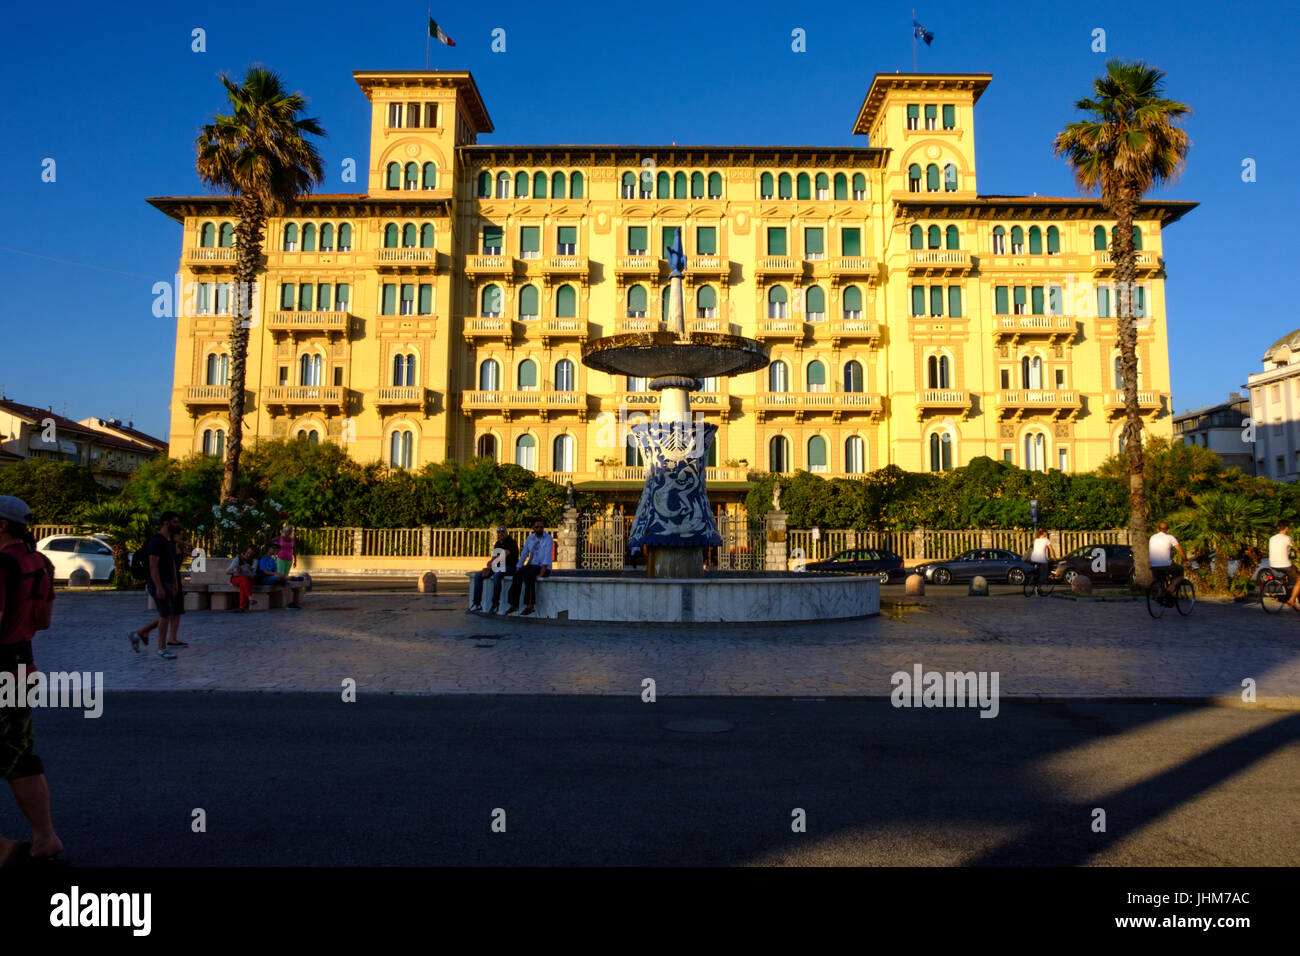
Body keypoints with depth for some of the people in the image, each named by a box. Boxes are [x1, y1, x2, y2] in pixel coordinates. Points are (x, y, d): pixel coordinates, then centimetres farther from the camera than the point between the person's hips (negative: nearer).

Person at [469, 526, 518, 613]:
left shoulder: (511, 542, -8)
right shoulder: (497, 544, 17)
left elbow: (503, 556, -19)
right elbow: (494, 558, 13)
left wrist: (490, 563, -18)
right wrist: (488, 567, -6)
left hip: (509, 567, -9)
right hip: (498, 567, 9)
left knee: (496, 576, -39)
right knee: (478, 576, -3)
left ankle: (495, 604, -35)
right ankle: (477, 603, -4)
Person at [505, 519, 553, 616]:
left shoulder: (548, 539, -8)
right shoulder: (529, 538, 10)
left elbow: (547, 556, -18)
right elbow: (524, 554, 13)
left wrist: (541, 573, -27)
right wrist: (518, 568, 2)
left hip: (543, 567, -5)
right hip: (531, 565, 5)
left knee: (528, 575, -33)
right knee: (517, 575, -23)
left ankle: (530, 605, -30)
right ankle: (514, 605, -21)